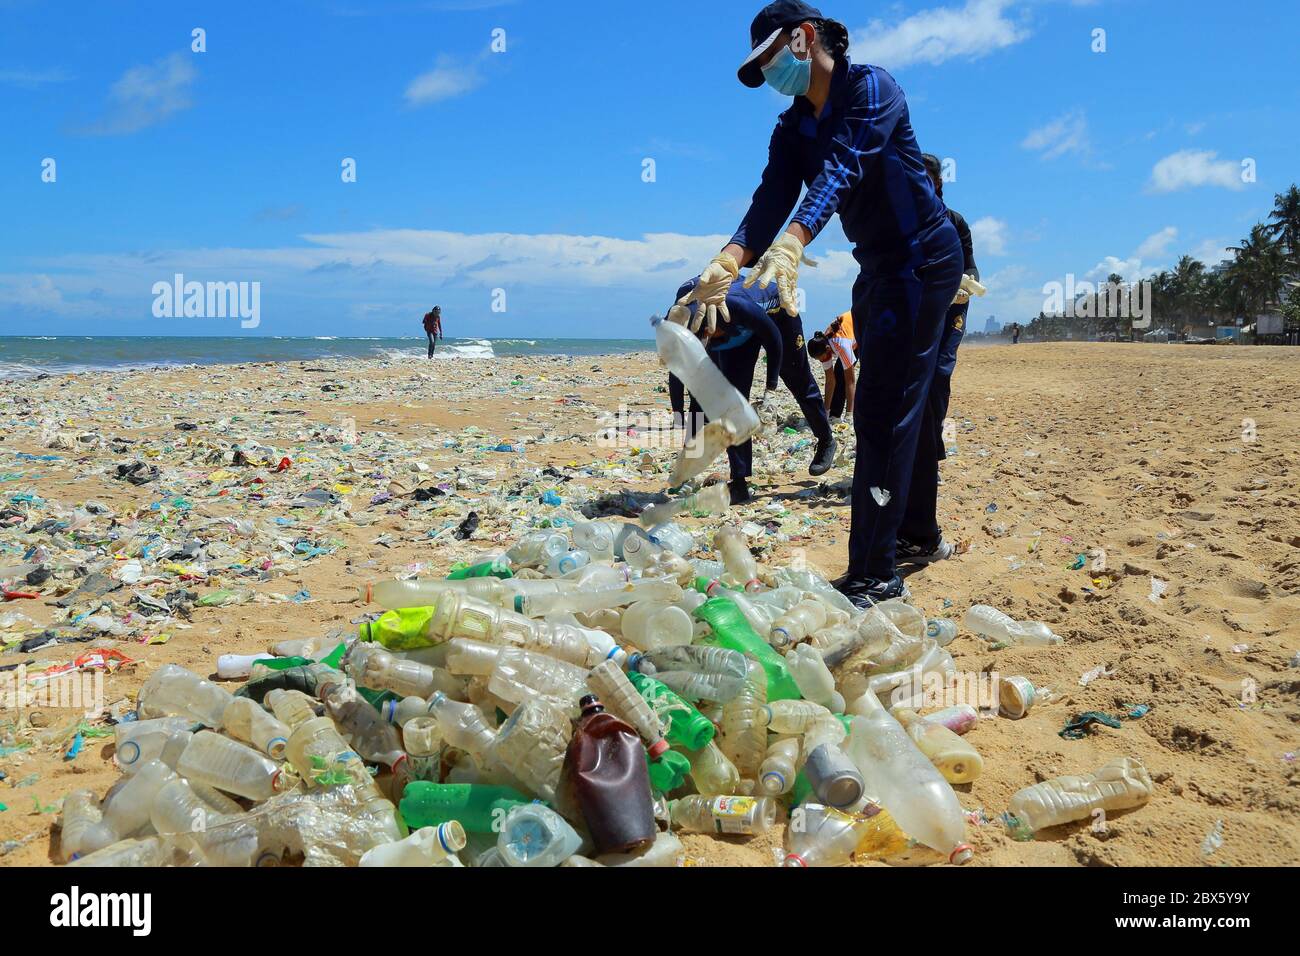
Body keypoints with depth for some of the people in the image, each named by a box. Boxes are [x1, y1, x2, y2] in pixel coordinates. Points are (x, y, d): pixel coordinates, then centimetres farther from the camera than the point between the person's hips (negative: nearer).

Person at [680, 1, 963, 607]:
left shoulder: (870, 87, -14)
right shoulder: (792, 130, 6)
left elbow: (842, 169, -32)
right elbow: (772, 199, -11)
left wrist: (792, 242, -49)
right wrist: (730, 260, -31)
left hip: (923, 259, -8)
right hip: (877, 268, 8)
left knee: (882, 411, -15)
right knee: (893, 407, 17)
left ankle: (873, 574, -14)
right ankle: (916, 530, 34)